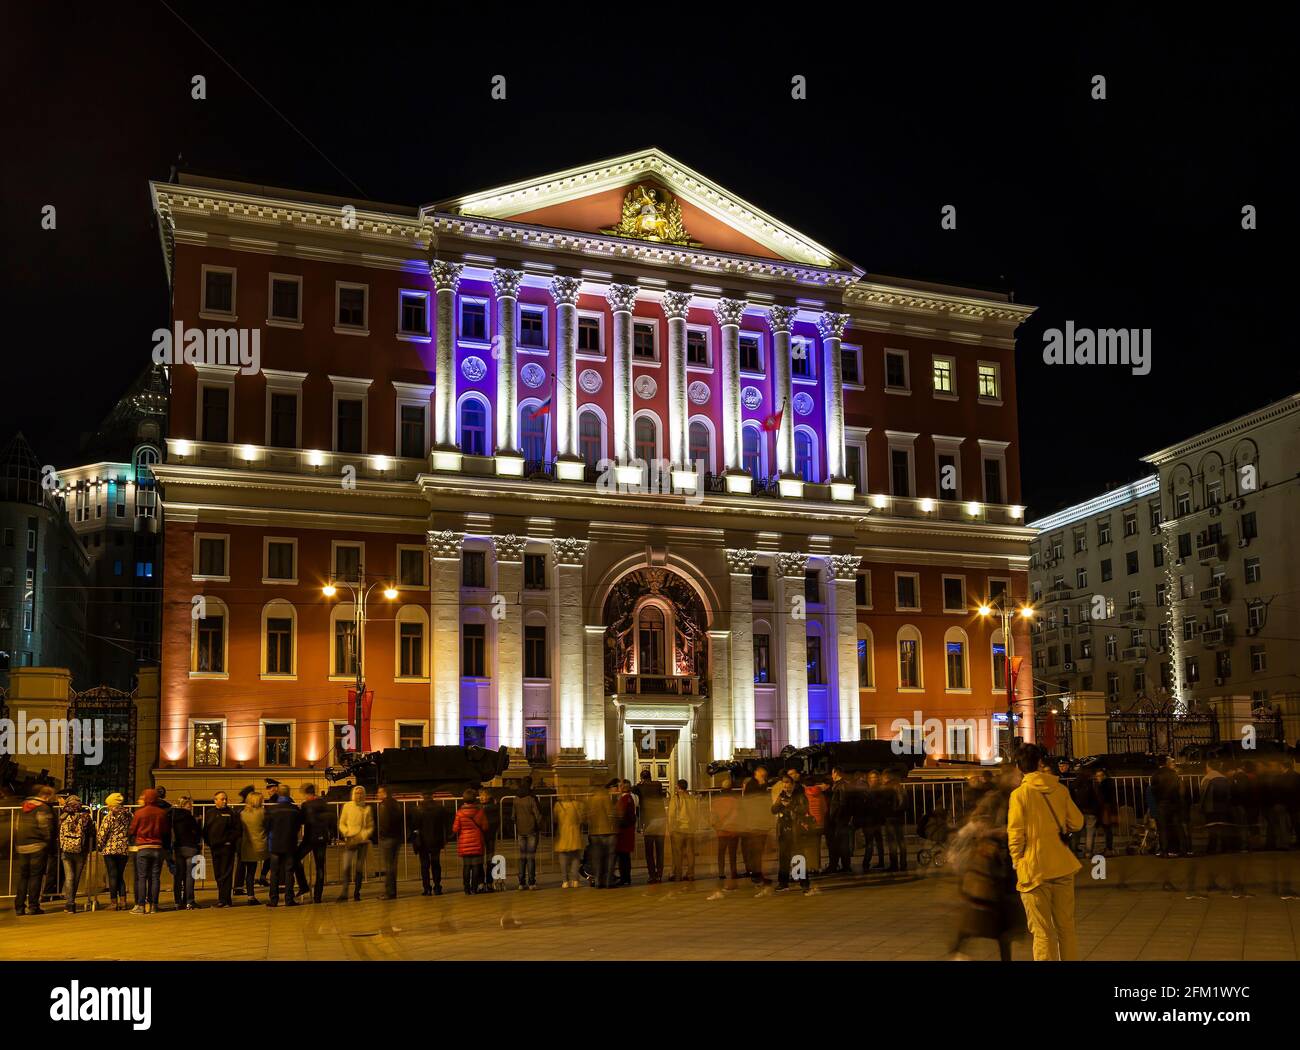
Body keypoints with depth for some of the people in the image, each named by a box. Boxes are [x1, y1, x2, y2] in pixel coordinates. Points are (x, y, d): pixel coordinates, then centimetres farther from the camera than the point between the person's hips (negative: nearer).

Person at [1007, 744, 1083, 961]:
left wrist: (1017, 864, 4)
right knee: (1066, 928, 16)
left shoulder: (1020, 794, -10)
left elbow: (1015, 837, -10)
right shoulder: (1060, 790, 1)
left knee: (1043, 933, 2)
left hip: (1034, 870, -4)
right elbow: (1077, 823, 5)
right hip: (1063, 867, 4)